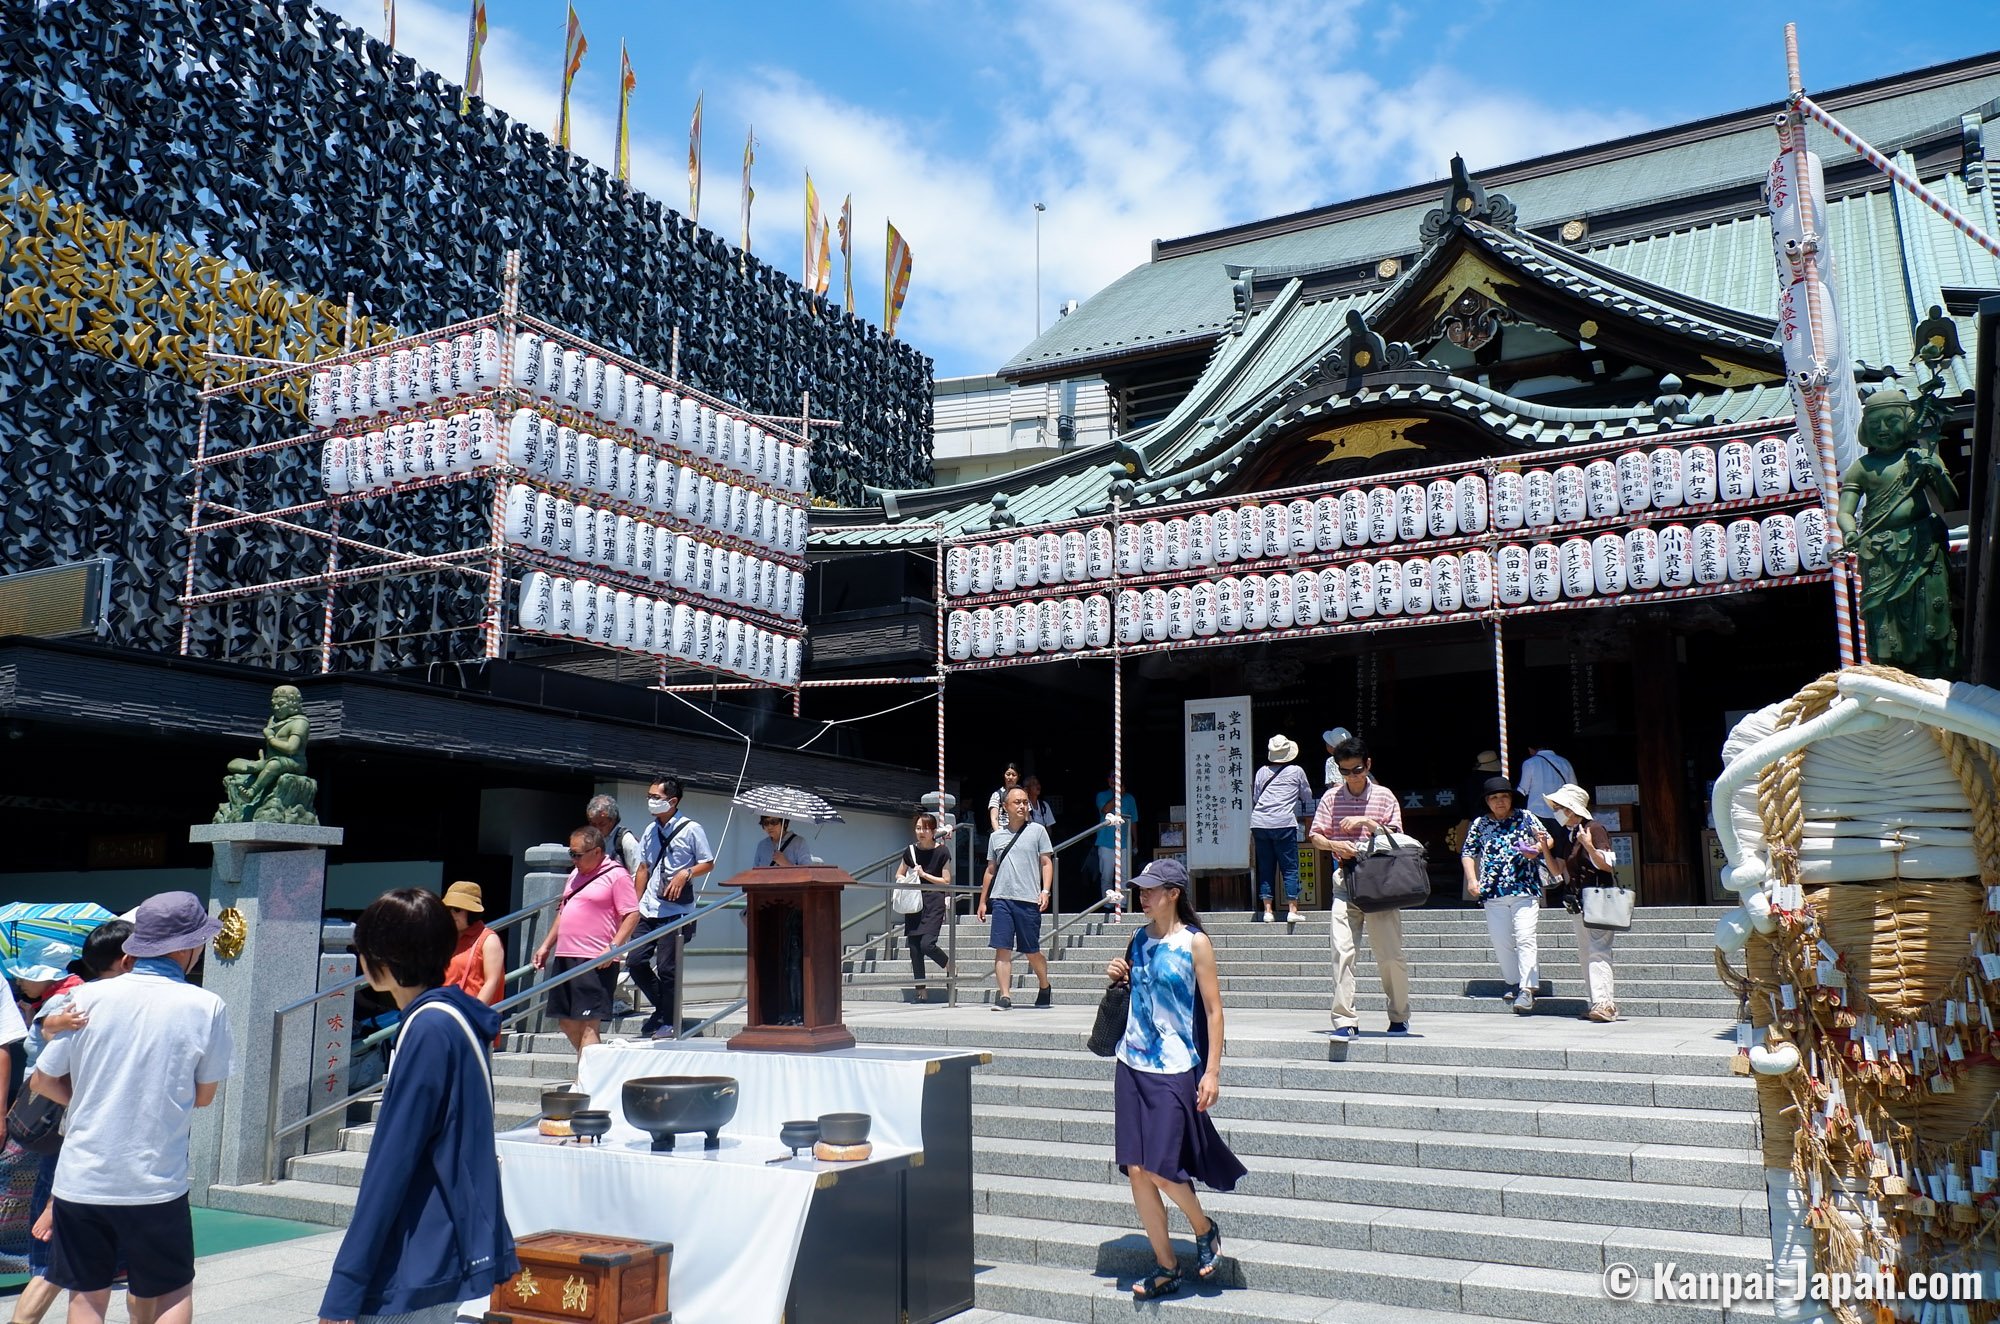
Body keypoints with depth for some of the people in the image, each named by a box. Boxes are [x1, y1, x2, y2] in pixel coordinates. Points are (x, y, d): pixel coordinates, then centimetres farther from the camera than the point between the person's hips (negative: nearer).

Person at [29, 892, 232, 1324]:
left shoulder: (87, 997, -4)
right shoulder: (206, 1007, -9)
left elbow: (43, 1081, 7)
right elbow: (203, 1096, 1)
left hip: (81, 1176, 2)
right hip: (157, 1182, -2)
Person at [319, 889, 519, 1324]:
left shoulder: (429, 1030, -19)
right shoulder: (455, 1021, 10)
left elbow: (391, 1168, -20)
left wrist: (344, 1288, -17)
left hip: (419, 1274, -9)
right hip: (438, 1254, 9)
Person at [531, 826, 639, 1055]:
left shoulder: (616, 875, -7)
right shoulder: (575, 875, 18)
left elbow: (632, 915, -12)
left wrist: (613, 947, -21)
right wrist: (546, 946, 22)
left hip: (595, 961, -9)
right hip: (565, 958, 9)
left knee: (587, 1023, -9)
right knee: (566, 1021, 12)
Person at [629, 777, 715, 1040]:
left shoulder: (691, 829, -6)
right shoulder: (651, 830, 12)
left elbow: (708, 863, -2)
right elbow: (643, 868, 18)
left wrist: (685, 874, -19)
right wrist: (636, 904, 14)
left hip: (676, 912, -6)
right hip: (649, 910, 6)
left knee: (666, 968, -3)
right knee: (635, 961, 2)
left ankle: (668, 1022, 13)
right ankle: (662, 1007, 23)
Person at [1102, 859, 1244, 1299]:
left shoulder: (1194, 942, -7)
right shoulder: (1139, 940, 9)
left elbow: (1213, 1009, -7)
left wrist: (1212, 1071, -12)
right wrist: (1119, 978, 1)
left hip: (1175, 1069, -6)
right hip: (1132, 1065, 6)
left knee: (1159, 1168, -9)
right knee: (1135, 1170, 4)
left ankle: (1205, 1230, 20)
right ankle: (1166, 1267, 18)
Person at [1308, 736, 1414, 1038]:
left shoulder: (1384, 796, 5)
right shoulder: (1331, 797, 8)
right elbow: (1316, 836, 7)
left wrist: (1368, 823, -13)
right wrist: (1334, 845, -14)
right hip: (1345, 881, 1)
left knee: (1390, 953, 1)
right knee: (1341, 950, -10)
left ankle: (1399, 1017, 21)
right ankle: (1345, 1021, -8)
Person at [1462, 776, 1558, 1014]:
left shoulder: (1525, 817, 8)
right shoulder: (1480, 824, 11)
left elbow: (1548, 840, 11)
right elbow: (1467, 852, 13)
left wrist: (1538, 848, -11)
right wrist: (1471, 879, 1)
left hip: (1525, 889, -3)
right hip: (1493, 893, 3)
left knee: (1525, 938, -12)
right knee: (1501, 942, 5)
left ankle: (1527, 989, -14)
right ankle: (1514, 983, 20)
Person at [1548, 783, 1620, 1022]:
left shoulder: (1593, 828, -8)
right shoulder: (1569, 834, 17)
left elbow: (1607, 864, -14)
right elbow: (1561, 872, 22)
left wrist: (1589, 846, -29)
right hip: (1578, 904, 9)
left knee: (1597, 951, -17)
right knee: (1585, 954, 7)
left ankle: (1603, 1003, -23)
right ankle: (1599, 1005, 9)